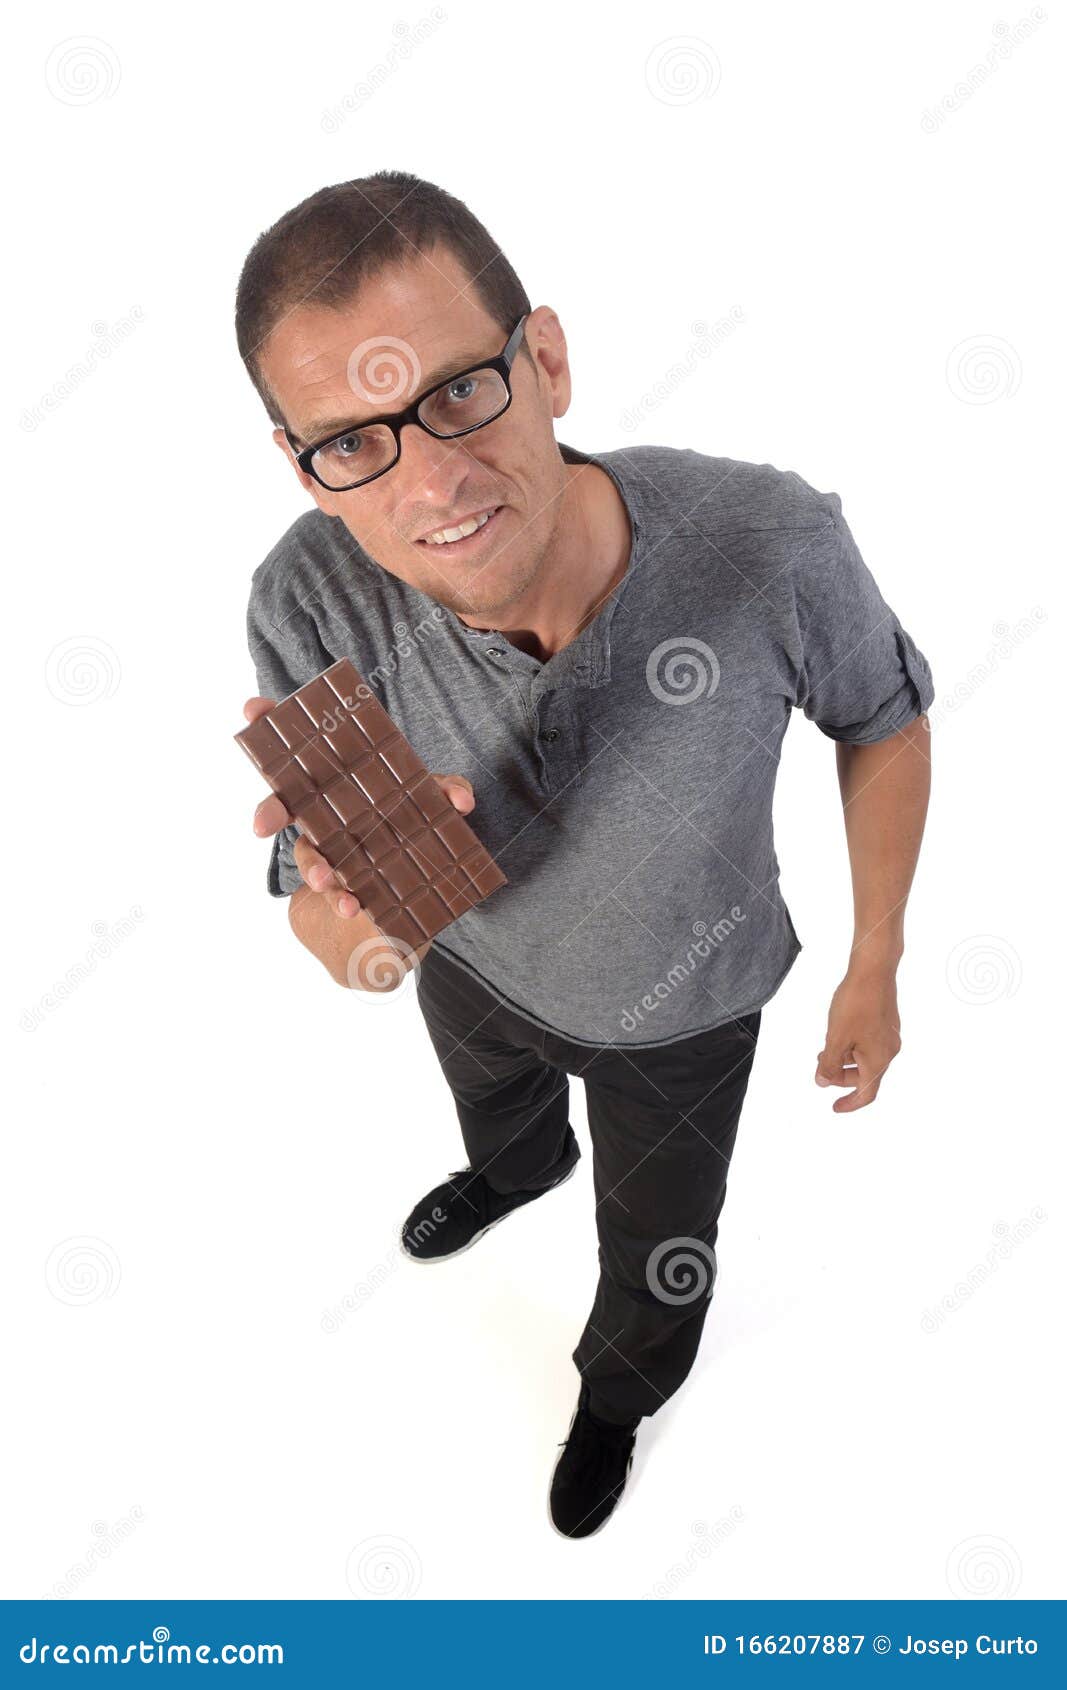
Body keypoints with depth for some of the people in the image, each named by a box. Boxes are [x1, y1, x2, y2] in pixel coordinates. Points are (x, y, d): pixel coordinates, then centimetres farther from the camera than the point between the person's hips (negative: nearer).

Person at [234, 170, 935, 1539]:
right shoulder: (311, 604, -35)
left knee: (656, 1253, 26)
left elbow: (882, 718, -15)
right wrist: (357, 917, -52)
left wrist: (876, 964, -6)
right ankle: (519, 1172, 79)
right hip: (478, 969, 2)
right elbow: (336, 938, -26)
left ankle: (617, 1394, 66)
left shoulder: (770, 544, -39)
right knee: (493, 1102, 37)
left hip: (679, 1009, -1)